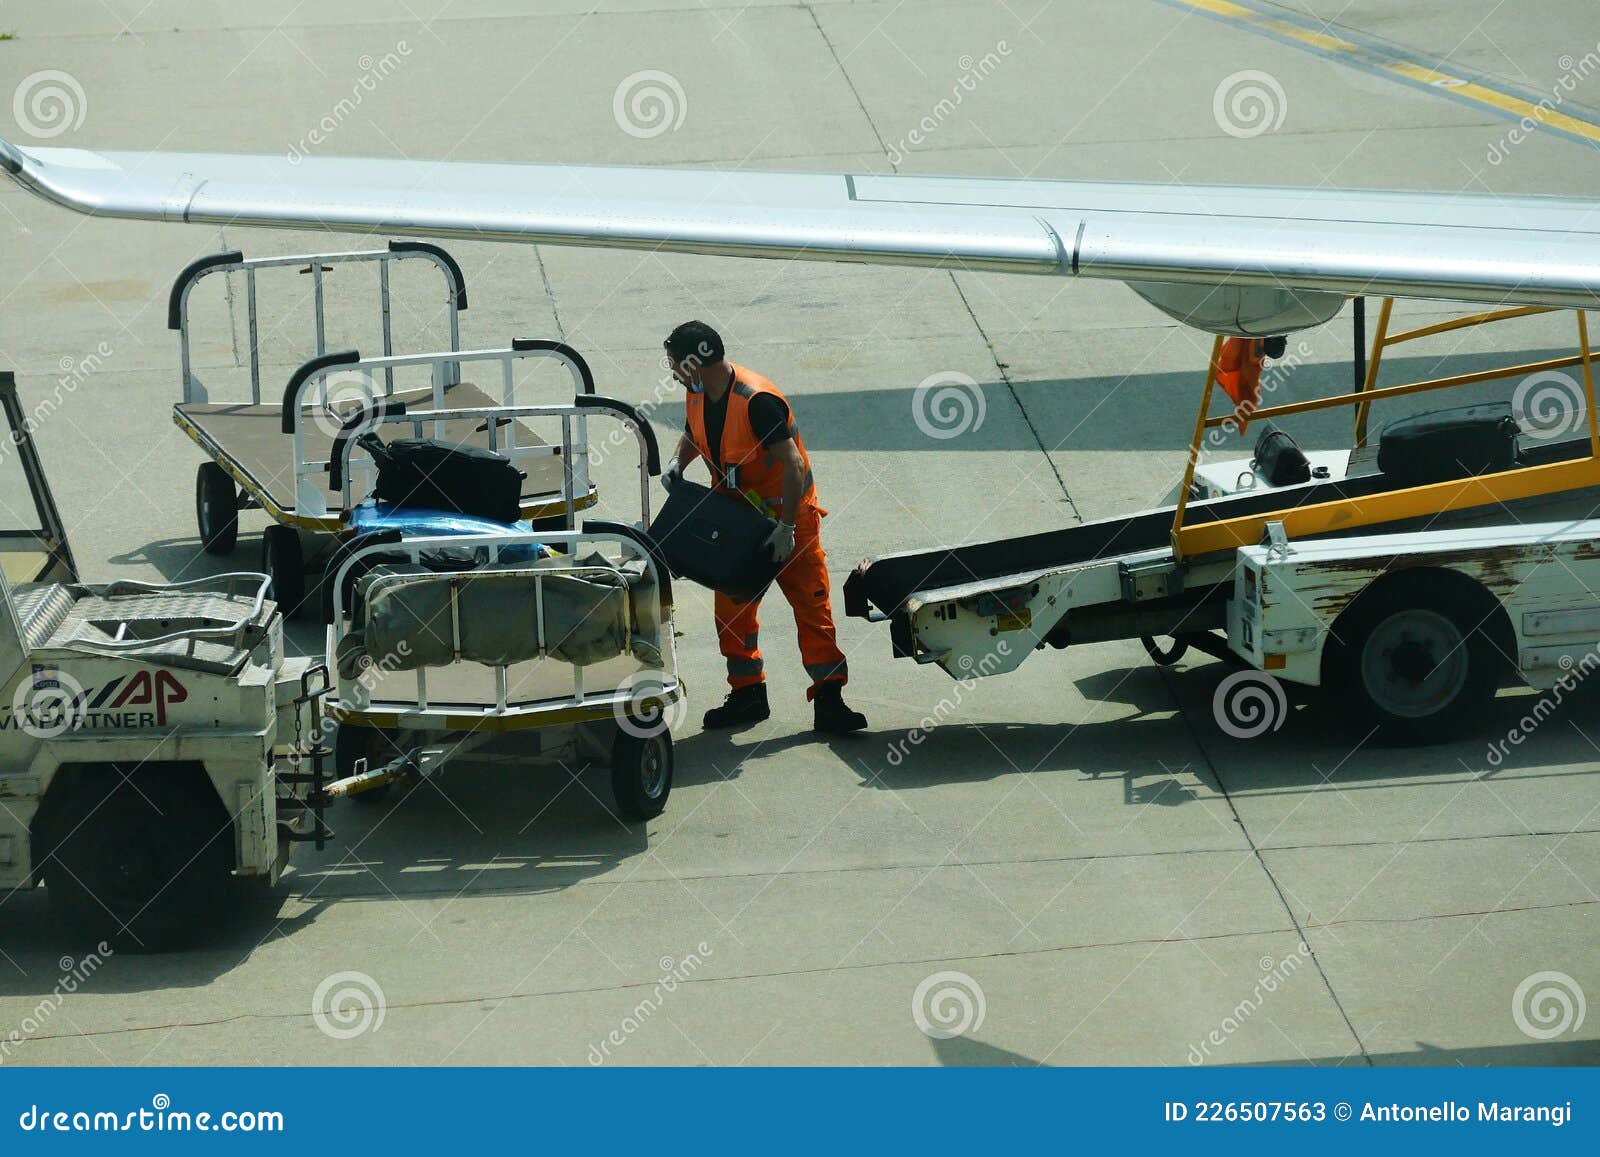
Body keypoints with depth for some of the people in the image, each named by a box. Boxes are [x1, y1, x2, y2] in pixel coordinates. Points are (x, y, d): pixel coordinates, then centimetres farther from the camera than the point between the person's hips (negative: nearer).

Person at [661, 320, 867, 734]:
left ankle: (828, 700, -6)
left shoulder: (757, 401, -28)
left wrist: (786, 528, -29)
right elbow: (692, 435, 20)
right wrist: (678, 463, -2)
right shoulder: (697, 396, -2)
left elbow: (793, 464, -29)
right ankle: (747, 693, 21)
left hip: (787, 513, -7)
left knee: (811, 606, -6)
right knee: (732, 607, 9)